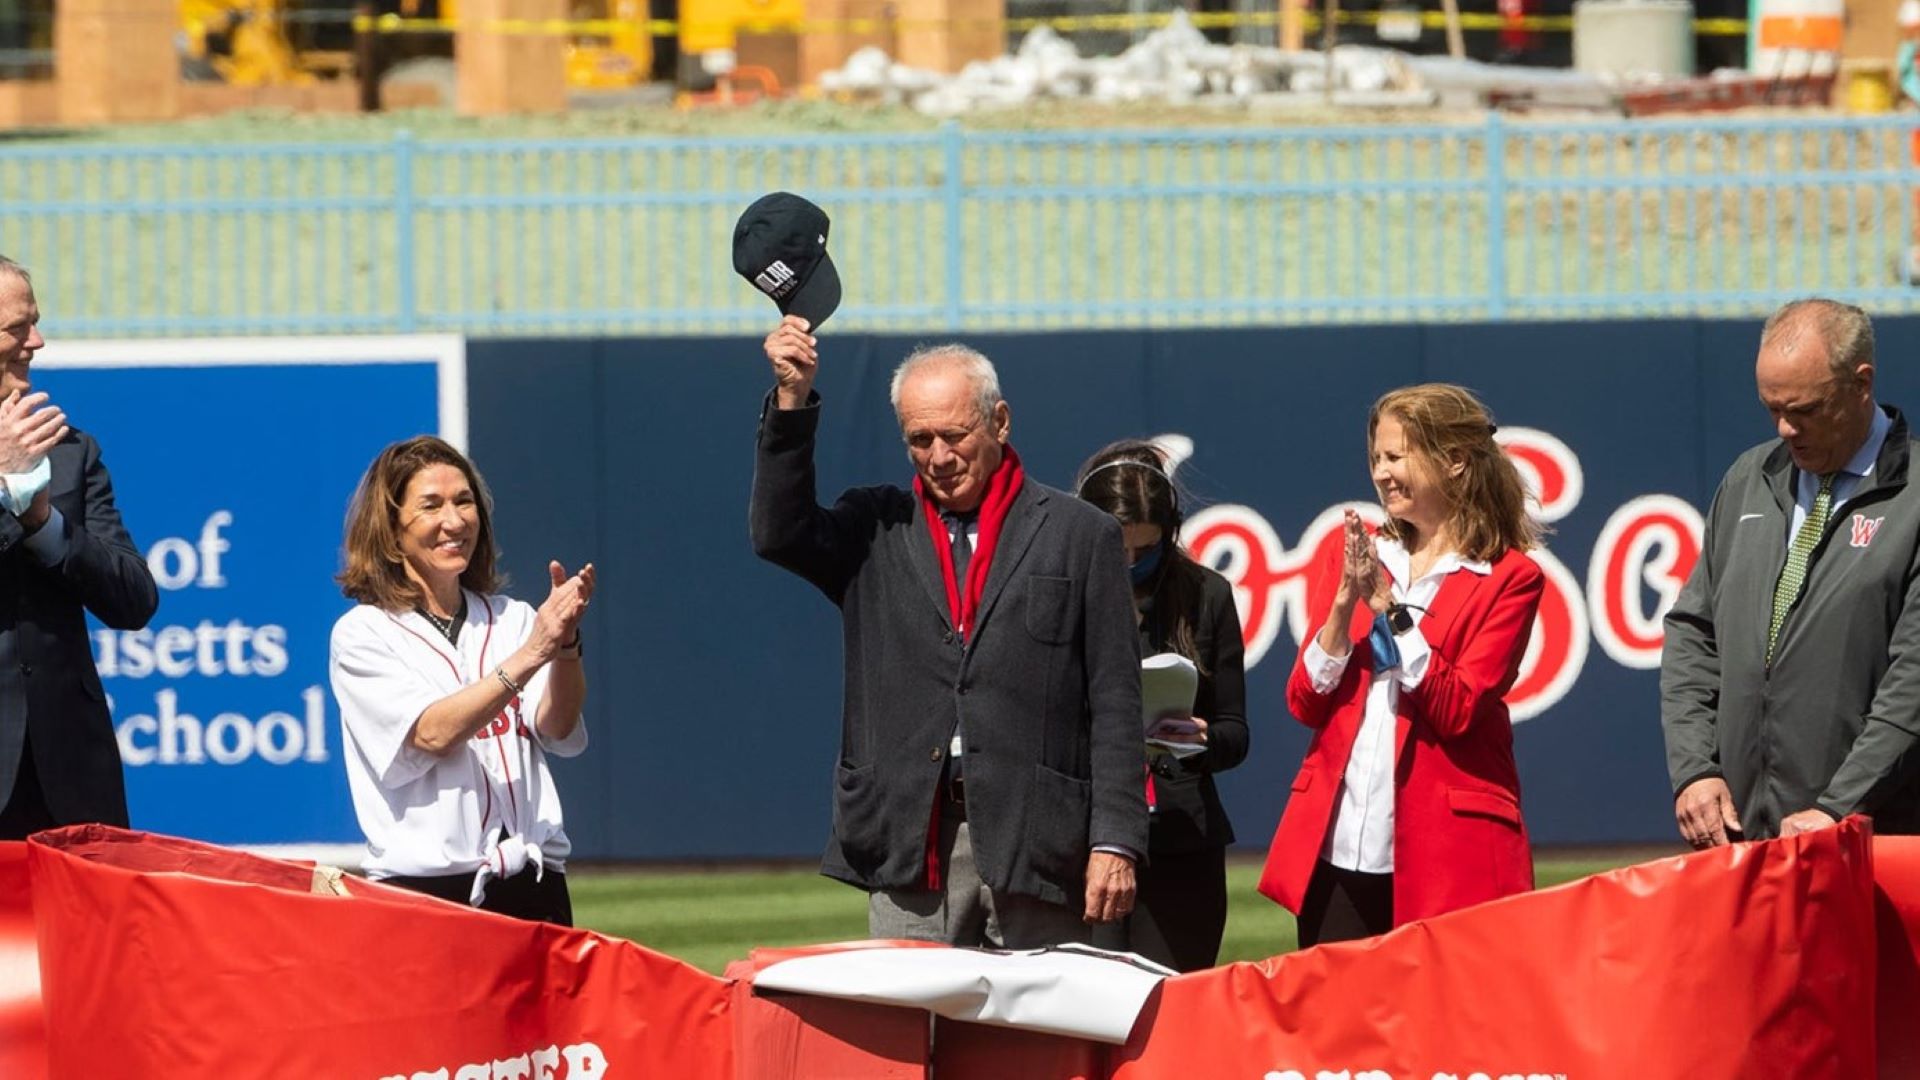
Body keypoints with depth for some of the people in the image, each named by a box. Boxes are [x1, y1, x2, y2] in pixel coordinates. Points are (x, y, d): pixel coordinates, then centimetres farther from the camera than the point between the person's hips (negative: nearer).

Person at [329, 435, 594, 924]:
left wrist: (565, 643, -19)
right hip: (424, 884, -3)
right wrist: (529, 655, -21)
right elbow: (431, 734, -12)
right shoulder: (362, 635, 2)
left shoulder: (513, 619, 13)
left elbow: (559, 732, -1)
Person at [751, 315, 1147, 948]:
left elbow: (1115, 701, 4)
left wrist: (1115, 843, -4)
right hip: (908, 845, 2)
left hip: (1034, 843, -2)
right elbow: (778, 533, -1)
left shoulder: (1080, 535, 7)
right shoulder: (877, 530, 15)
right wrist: (792, 398, -5)